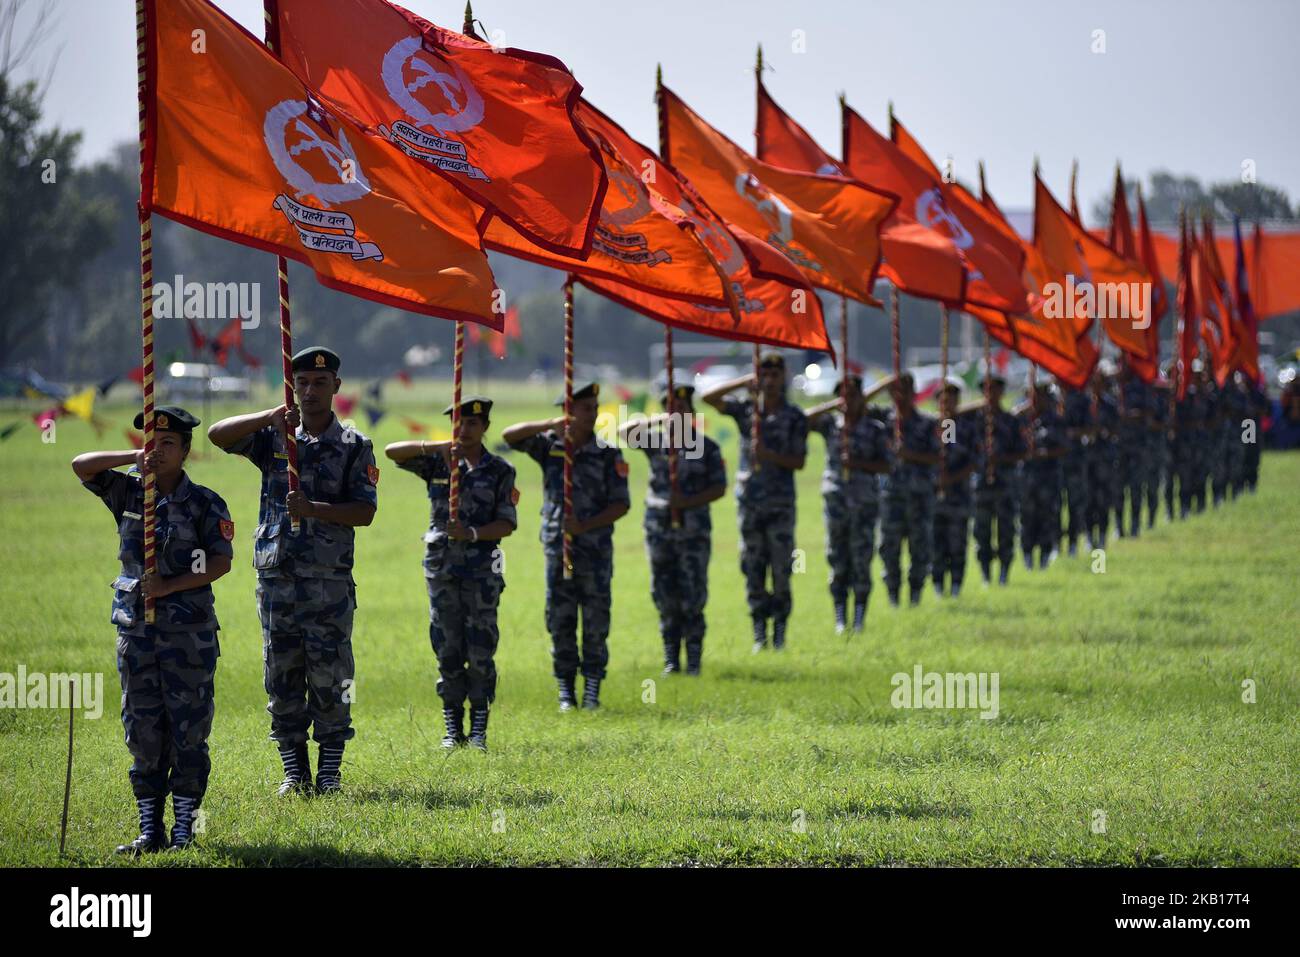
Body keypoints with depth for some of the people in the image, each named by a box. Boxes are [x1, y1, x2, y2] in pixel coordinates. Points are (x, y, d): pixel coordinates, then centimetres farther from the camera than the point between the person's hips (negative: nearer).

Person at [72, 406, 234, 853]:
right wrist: (132, 459, -16)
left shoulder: (205, 503, -2)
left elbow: (222, 561, -8)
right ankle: (150, 828, 10)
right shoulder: (129, 491, 7)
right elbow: (81, 465, -2)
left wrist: (170, 585, -16)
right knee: (143, 731, 5)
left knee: (188, 728, -2)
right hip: (136, 627, 3)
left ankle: (184, 827, 4)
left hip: (189, 630, -3)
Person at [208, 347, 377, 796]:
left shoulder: (354, 446, 3)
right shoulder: (273, 437, 8)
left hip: (329, 580, -2)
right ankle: (294, 770, 11)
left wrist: (312, 509, -19)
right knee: (281, 677, 4)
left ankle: (330, 770, 6)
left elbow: (365, 512, -4)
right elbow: (218, 434, -6)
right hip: (277, 577, 2)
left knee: (330, 677, -2)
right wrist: (270, 417, -19)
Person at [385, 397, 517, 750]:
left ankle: (479, 729, 2)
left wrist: (472, 533, -19)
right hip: (441, 563, 1)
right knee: (447, 648, 2)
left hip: (482, 565, -1)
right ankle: (453, 729, 8)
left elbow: (507, 523, -1)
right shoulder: (437, 462, 6)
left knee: (480, 649, -4)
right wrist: (437, 447, -19)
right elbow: (392, 452, -7)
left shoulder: (500, 470, 3)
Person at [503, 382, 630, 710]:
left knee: (596, 622, -1)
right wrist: (549, 424, -22)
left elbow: (621, 504, -3)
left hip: (595, 550, -1)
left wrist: (585, 525, -16)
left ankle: (592, 690, 6)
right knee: (560, 622, 3)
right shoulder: (549, 446, 4)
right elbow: (510, 436, -8)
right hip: (558, 548, 1)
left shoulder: (608, 455, -1)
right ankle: (566, 691, 9)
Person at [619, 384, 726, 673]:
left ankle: (694, 658, 0)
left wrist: (689, 502, -13)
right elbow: (625, 431, -3)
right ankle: (671, 658, 12)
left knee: (693, 595, -5)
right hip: (659, 528, 2)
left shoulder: (707, 448, 2)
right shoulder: (655, 442, 7)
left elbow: (719, 487, 1)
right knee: (665, 595, 5)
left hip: (694, 530, -2)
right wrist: (657, 421, -13)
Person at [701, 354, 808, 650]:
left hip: (780, 503, -2)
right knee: (753, 570, 2)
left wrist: (768, 455, -15)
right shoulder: (745, 409, 6)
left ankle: (780, 630, 4)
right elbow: (708, 397, -3)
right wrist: (744, 381, -10)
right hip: (749, 500, 2)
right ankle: (759, 632, 7)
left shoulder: (795, 418, 2)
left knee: (781, 568, -3)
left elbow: (799, 461, -1)